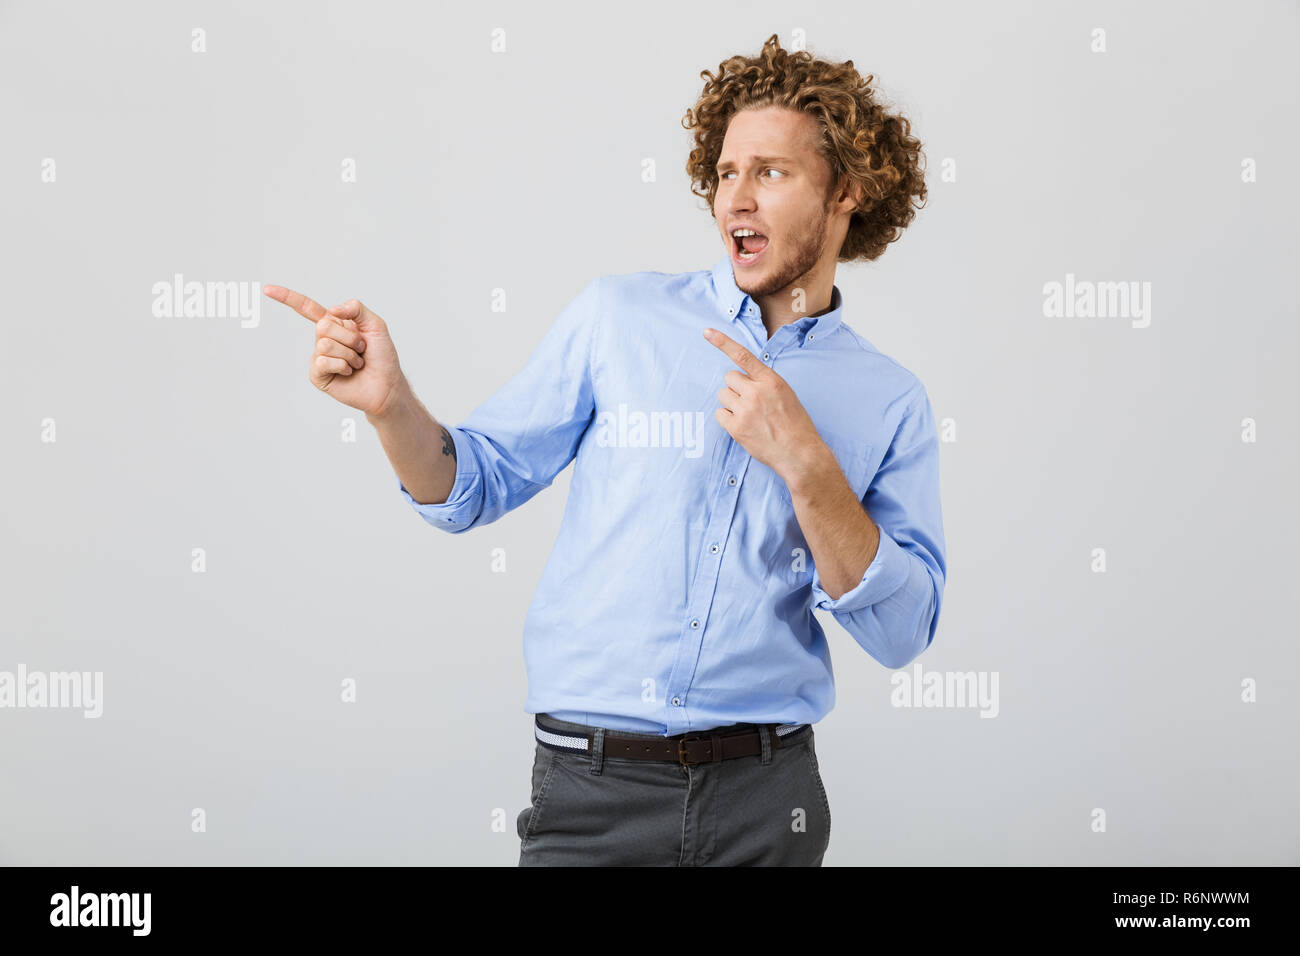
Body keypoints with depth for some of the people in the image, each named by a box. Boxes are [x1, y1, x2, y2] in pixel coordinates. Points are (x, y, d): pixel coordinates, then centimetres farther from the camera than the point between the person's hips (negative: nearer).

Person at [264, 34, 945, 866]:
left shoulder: (891, 401, 3)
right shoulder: (618, 318, 1)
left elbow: (900, 633, -6)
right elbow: (475, 487, 5)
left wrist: (806, 463, -17)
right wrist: (389, 402, -14)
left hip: (765, 798, 1)